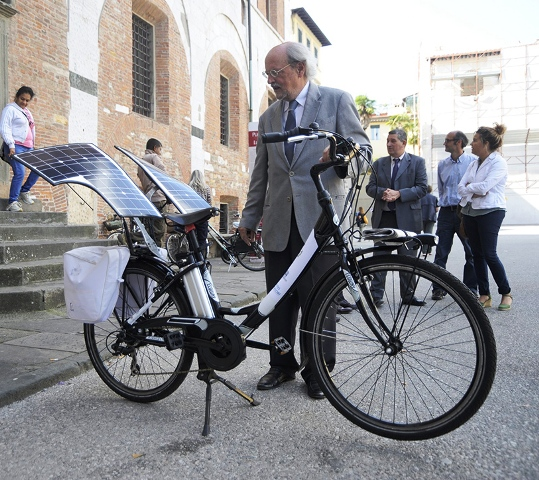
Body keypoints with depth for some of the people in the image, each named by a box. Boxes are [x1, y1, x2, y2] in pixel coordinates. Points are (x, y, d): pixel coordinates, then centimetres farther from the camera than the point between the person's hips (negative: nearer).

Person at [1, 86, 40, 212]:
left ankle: (24, 191, 21)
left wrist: (32, 146, 20)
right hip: (16, 147, -9)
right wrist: (11, 145, -24)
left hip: (28, 147, 9)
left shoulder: (27, 112, 22)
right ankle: (12, 202, -17)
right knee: (20, 173, -21)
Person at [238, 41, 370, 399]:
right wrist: (249, 217, 18)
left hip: (319, 218, -4)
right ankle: (281, 366, 25)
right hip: (279, 222, 5)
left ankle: (317, 372, 17)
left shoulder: (337, 100, 6)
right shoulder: (269, 117, 20)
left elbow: (363, 145, -1)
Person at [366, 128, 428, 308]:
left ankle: (408, 295, 17)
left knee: (407, 257, 6)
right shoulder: (379, 163, 13)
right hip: (383, 216, 2)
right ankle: (376, 294, 7)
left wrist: (398, 194, -16)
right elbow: (370, 187, 8)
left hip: (407, 217, -2)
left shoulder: (417, 162, 5)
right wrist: (383, 192, -14)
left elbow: (422, 188, -4)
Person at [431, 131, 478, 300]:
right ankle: (438, 288, 9)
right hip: (446, 212, 3)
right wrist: (446, 202, 11)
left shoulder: (473, 161, -1)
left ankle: (470, 288, 15)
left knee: (472, 253, 3)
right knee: (441, 253, 1)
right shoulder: (442, 164, 12)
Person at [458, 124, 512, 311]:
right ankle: (484, 295, 14)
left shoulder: (499, 163, -7)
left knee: (489, 254, -8)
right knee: (477, 254, 7)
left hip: (490, 212, -7)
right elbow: (461, 187, 4)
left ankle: (506, 293, 10)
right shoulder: (474, 163, 14)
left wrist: (469, 187, -4)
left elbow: (485, 186, -20)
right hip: (470, 211, 7)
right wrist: (475, 191, -13)